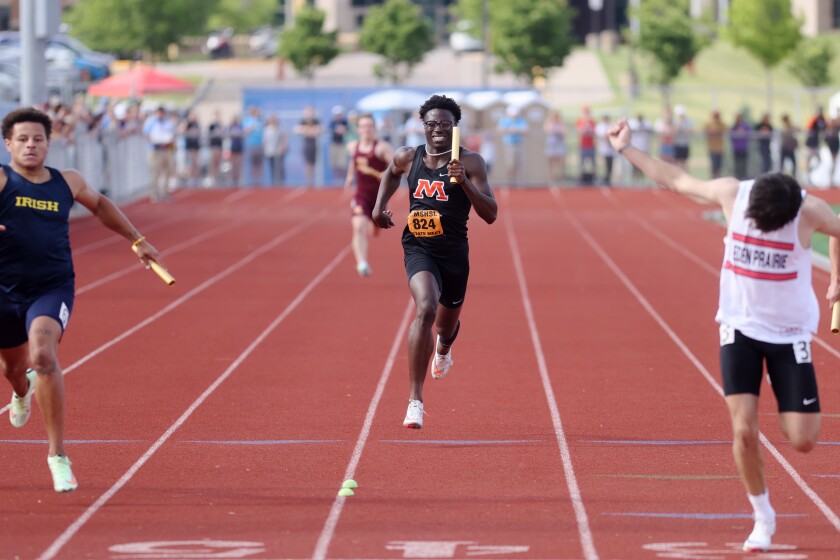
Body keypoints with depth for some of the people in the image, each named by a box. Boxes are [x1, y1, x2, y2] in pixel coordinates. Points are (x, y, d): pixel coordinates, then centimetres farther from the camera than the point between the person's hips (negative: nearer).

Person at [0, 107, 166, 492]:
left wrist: (136, 240, 29)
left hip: (52, 290, 0)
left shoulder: (67, 182, 5)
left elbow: (99, 205, 26)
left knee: (43, 355, -27)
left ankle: (57, 454, -21)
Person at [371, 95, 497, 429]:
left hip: (454, 253, 1)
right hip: (419, 249, -1)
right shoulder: (408, 158, 0)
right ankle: (415, 400, -29)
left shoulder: (470, 163, -8)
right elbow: (391, 174, 26)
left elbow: (490, 215, -14)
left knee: (447, 323, 20)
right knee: (425, 309, -28)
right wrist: (379, 206, 14)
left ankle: (443, 349, 64)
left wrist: (465, 183, -26)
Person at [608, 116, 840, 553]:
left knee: (802, 441, -6)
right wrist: (627, 149, 9)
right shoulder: (730, 193, -12)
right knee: (743, 430, -9)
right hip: (740, 327, 1)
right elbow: (676, 180, 5)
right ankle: (763, 516, 12)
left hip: (790, 333, -1)